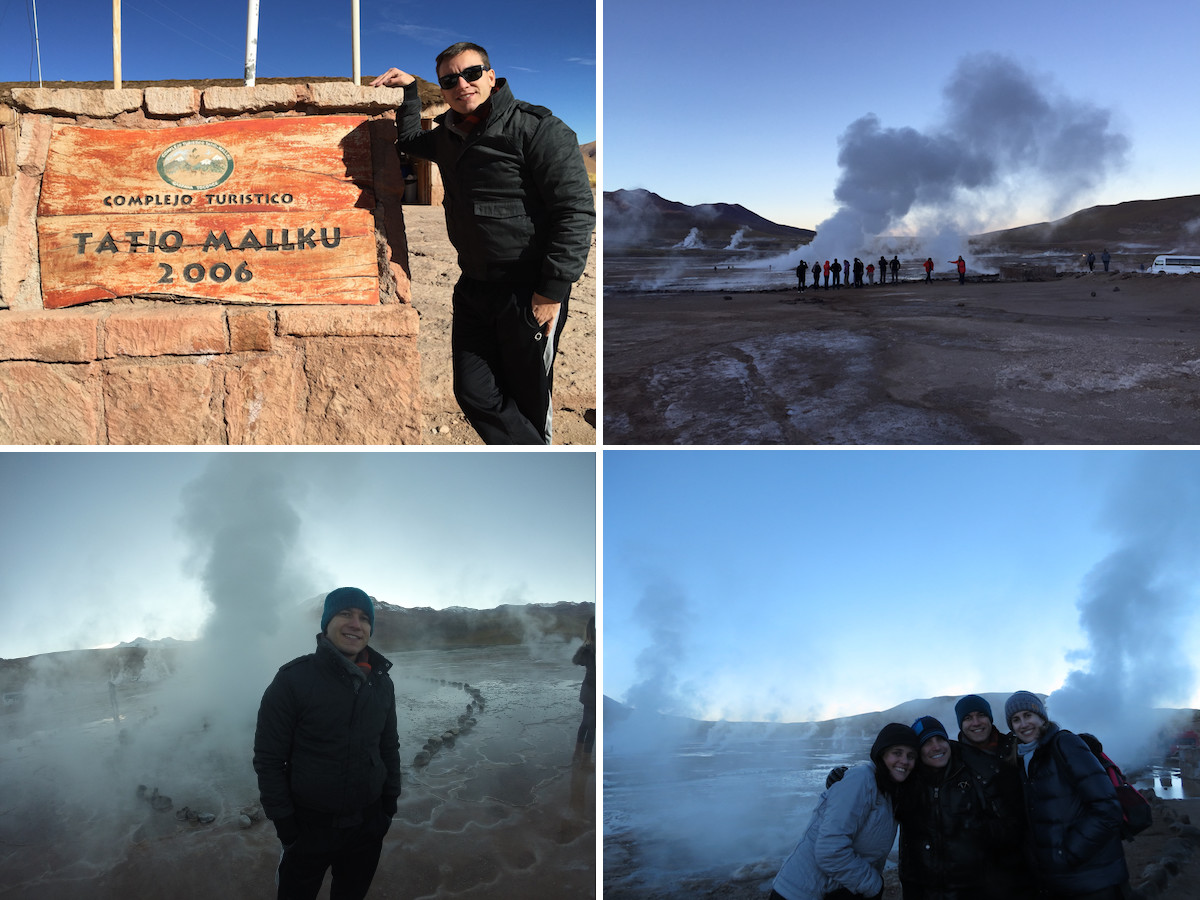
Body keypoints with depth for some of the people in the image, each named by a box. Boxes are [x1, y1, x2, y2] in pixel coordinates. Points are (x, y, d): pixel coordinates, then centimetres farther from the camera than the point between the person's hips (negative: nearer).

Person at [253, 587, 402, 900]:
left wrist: (390, 802, 10)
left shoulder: (381, 682, 0)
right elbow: (268, 759, -12)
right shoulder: (293, 680, -15)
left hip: (368, 825, 4)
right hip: (309, 827, -4)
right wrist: (284, 824, -11)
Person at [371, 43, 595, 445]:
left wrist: (553, 290, -19)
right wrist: (409, 90, 21)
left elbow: (575, 211, -16)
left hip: (530, 294, -7)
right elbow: (408, 140, 38)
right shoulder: (449, 134, 12)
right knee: (475, 394, 2)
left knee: (528, 400, 3)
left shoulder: (538, 129, -11)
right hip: (474, 289, 7)